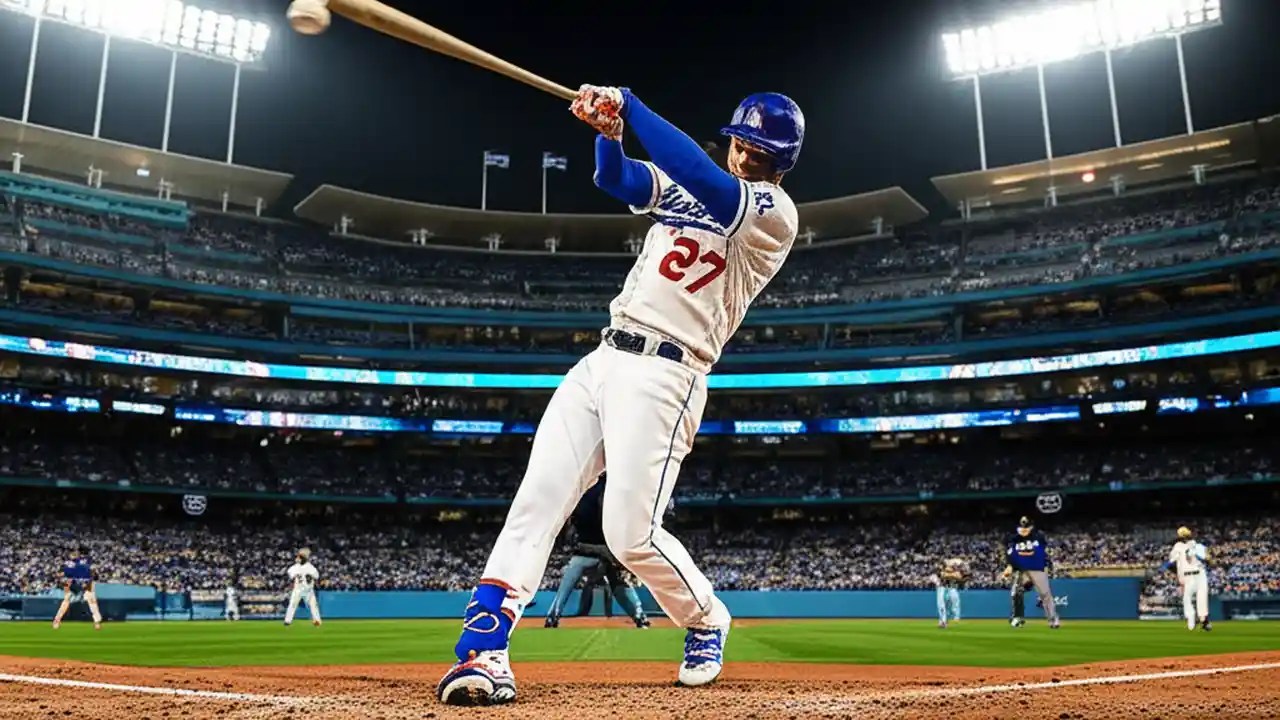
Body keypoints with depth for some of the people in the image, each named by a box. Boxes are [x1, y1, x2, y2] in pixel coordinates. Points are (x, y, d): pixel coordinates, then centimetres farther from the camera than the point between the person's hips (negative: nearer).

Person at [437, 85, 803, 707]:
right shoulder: (680, 185, 19)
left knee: (630, 533, -11)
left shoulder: (775, 213, -2)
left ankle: (706, 621, 19)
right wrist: (608, 130, -19)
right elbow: (616, 178, 3)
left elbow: (703, 179, -20)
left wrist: (630, 103, -17)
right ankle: (483, 654, -10)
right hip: (603, 358, 7)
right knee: (536, 499, -8)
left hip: (664, 376, -6)